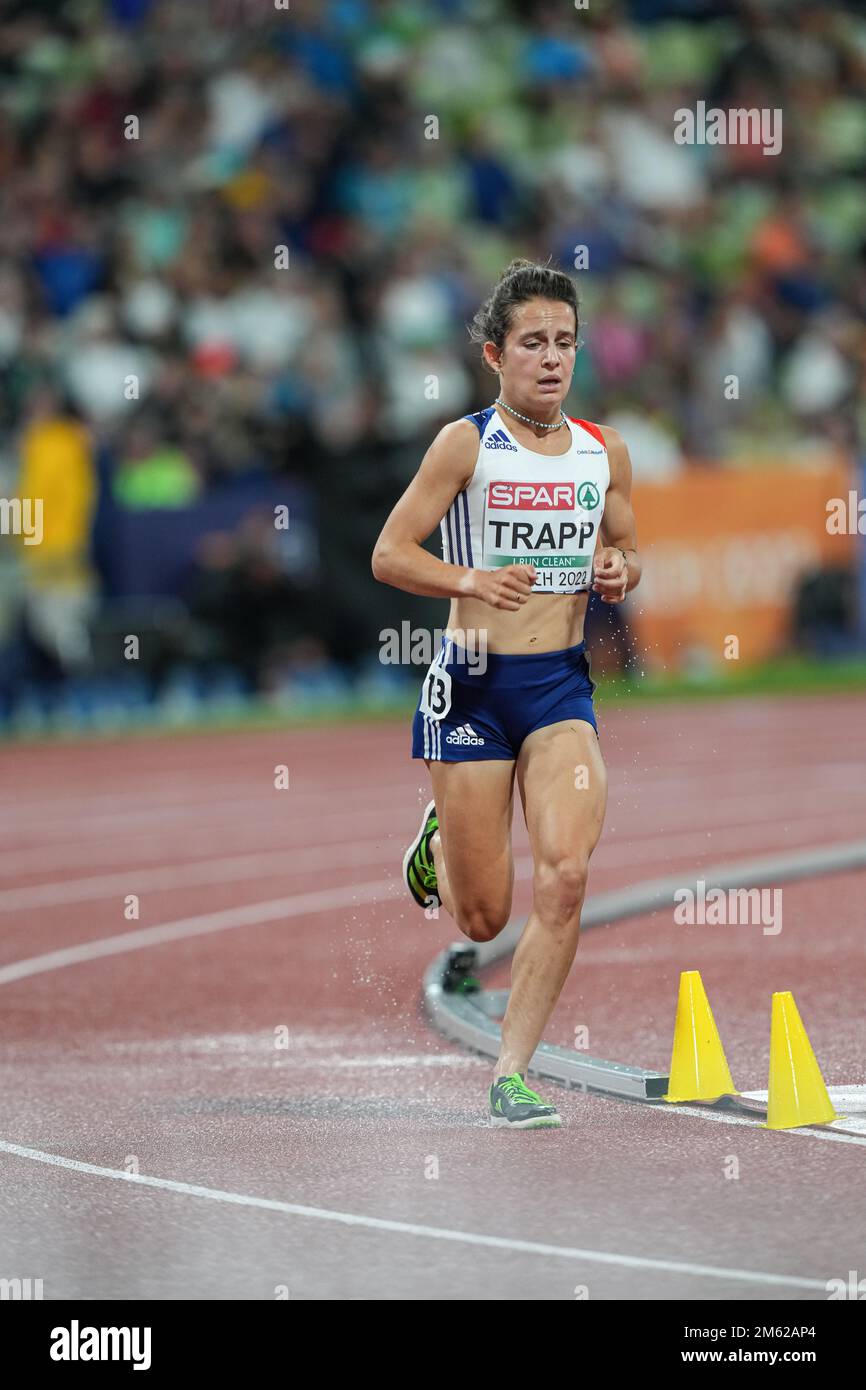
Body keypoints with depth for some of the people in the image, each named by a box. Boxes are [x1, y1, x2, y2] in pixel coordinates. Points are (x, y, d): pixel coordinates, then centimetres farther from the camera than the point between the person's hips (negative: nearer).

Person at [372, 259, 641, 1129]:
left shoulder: (605, 452, 6)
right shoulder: (467, 443, -7)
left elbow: (625, 553, 20)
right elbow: (390, 553, -7)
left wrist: (619, 574, -3)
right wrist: (471, 579, -24)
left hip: (562, 684, 3)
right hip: (474, 684, -3)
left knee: (565, 877, -16)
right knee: (482, 919, 4)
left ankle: (511, 1077, -6)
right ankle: (440, 838, 42)